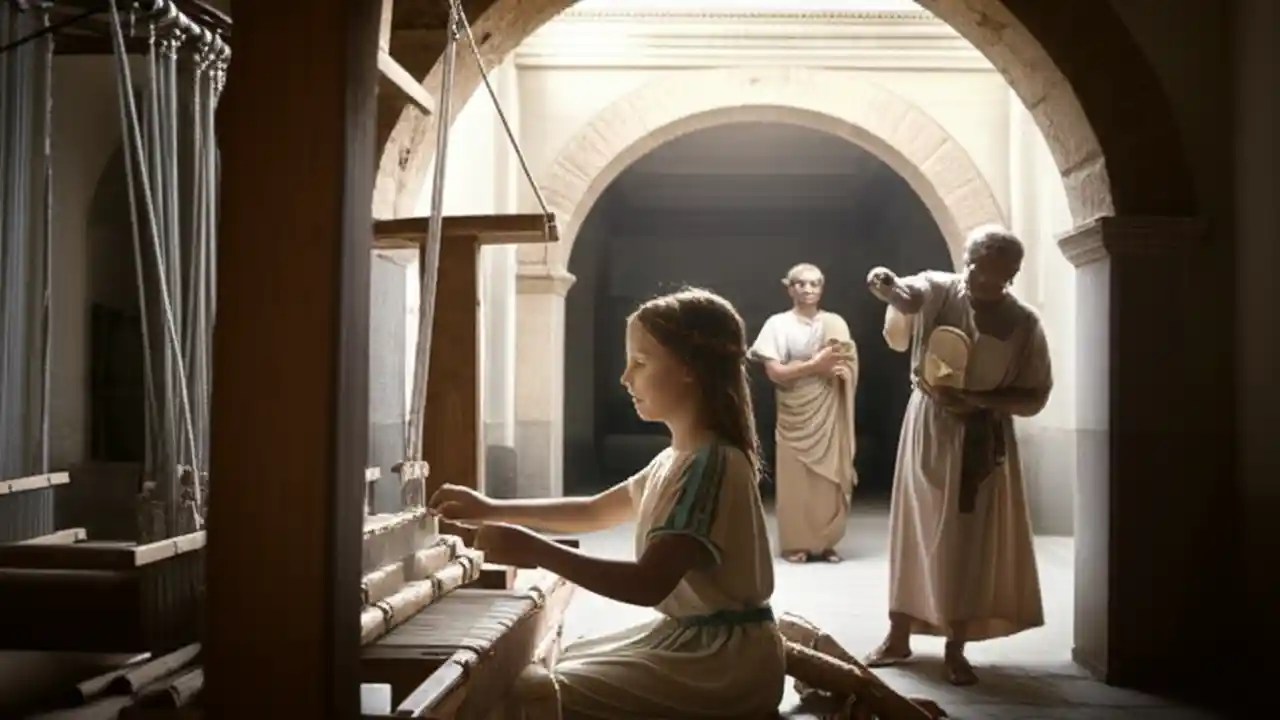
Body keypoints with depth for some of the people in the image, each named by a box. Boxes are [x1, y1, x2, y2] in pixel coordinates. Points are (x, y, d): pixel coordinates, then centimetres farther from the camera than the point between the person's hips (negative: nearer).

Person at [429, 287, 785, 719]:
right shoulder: (679, 458, 10)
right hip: (689, 640, 9)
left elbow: (648, 583, -27)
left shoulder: (711, 463, -20)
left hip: (723, 662, -9)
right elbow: (595, 511, 19)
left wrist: (538, 551, -28)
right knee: (558, 669, 19)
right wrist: (493, 510, 10)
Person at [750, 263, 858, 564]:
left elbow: (850, 369, 7)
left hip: (829, 413, 3)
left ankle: (826, 542, 11)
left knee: (830, 478, 2)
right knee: (795, 479, -2)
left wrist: (837, 369, -16)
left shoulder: (835, 323, 8)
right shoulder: (778, 324, -1)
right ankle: (797, 544, 6)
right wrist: (814, 365, -16)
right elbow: (775, 372, -9)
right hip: (796, 414, -2)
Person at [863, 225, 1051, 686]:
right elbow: (907, 295, -28)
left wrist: (977, 400, -19)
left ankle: (955, 649, 13)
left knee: (971, 543, 2)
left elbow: (1034, 397, -4)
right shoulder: (939, 289, -5)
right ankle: (898, 636, 19)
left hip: (983, 440, -1)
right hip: (928, 428, 1)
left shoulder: (1024, 325, -6)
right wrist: (887, 287, -52)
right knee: (914, 531, 8)